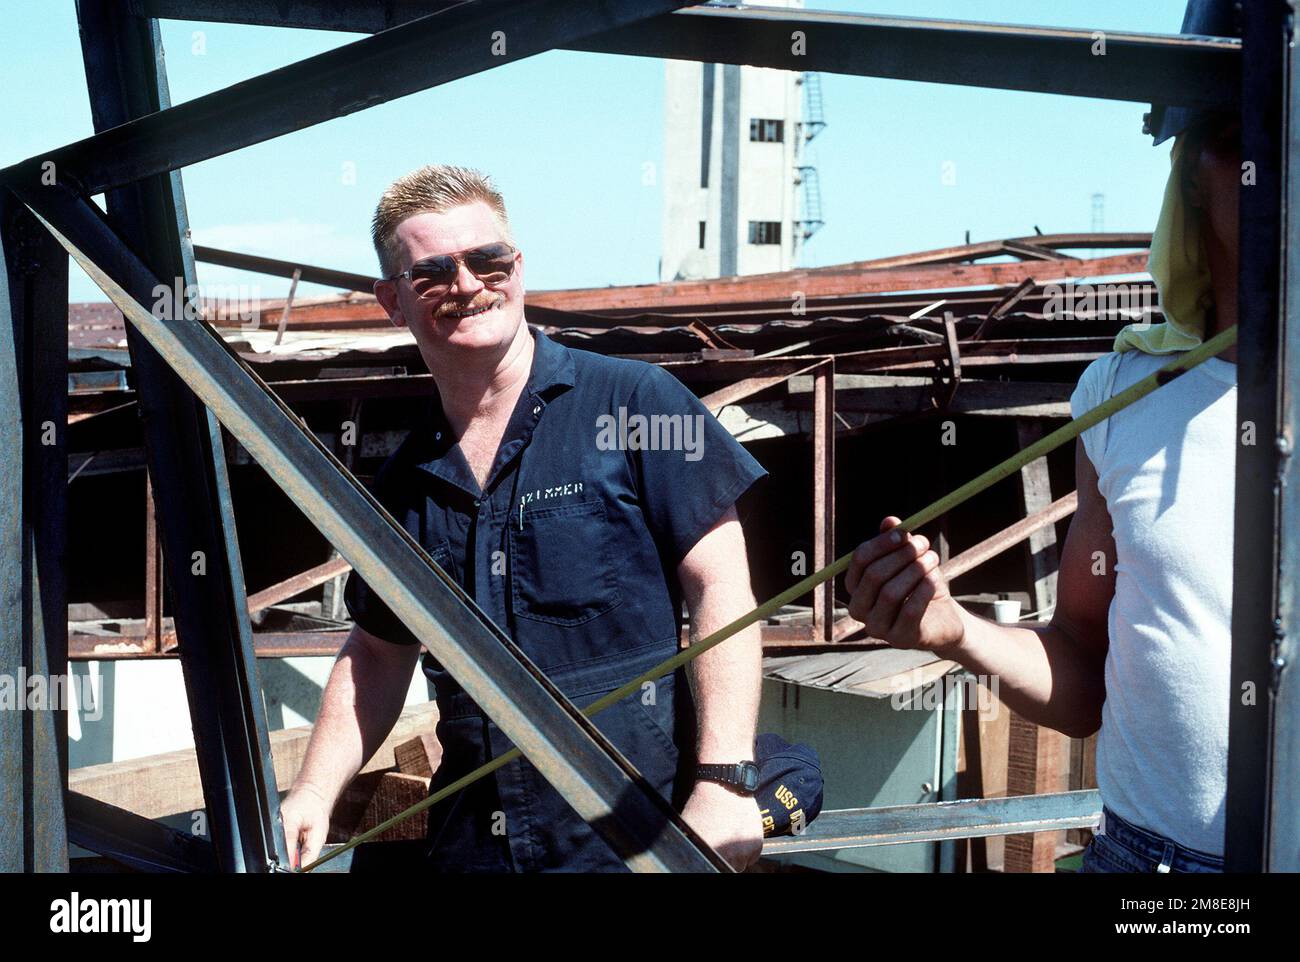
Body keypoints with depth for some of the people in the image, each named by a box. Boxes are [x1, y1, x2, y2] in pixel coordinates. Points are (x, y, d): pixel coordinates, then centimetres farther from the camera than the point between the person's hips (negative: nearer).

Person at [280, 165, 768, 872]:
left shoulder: (632, 403, -6)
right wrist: (312, 795, 4)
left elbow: (720, 588, -10)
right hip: (470, 845, 5)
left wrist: (724, 783, -18)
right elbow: (377, 654, 17)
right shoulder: (403, 481, 8)